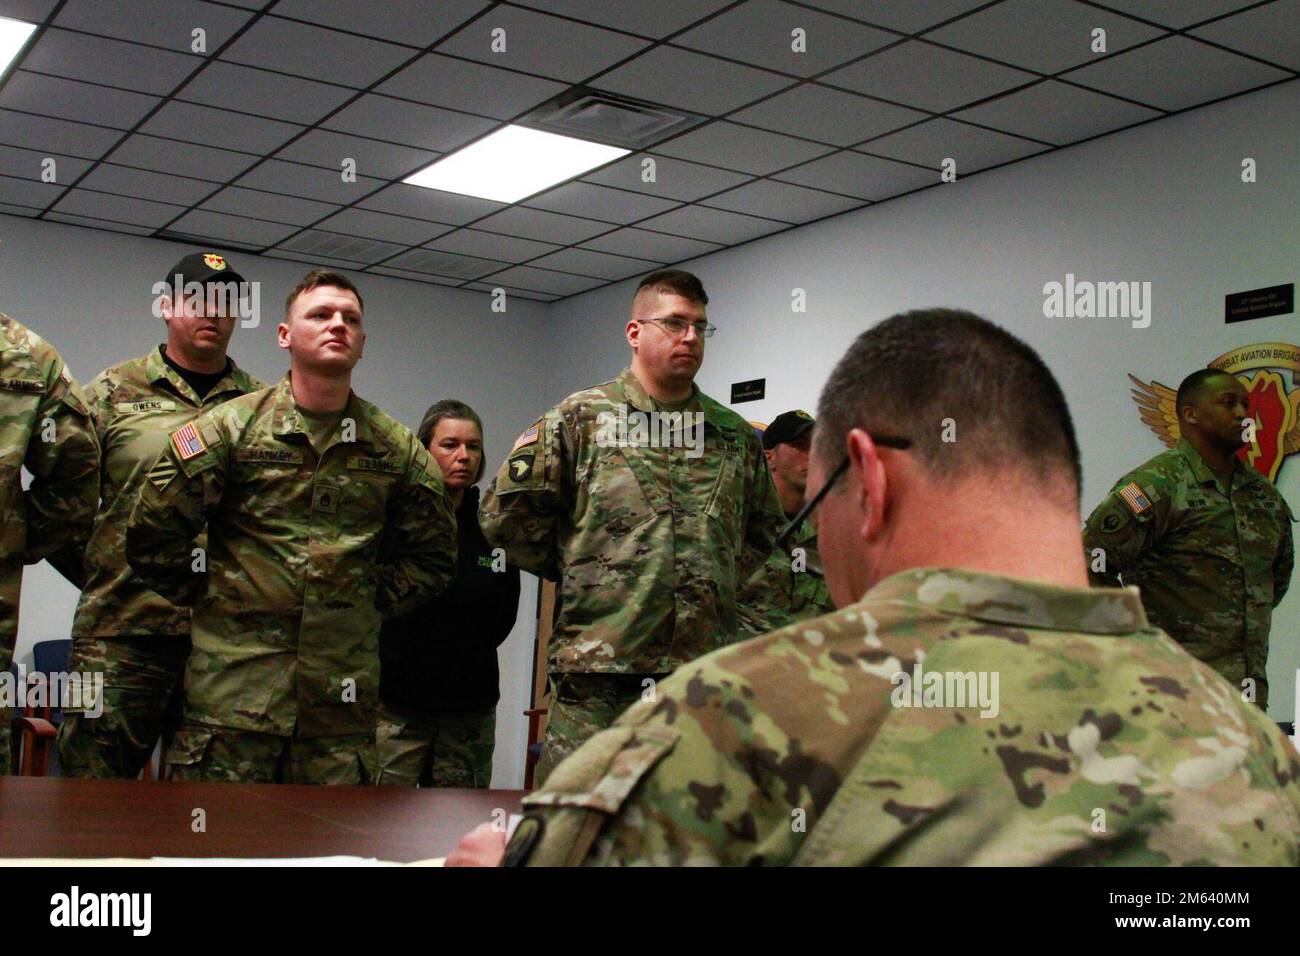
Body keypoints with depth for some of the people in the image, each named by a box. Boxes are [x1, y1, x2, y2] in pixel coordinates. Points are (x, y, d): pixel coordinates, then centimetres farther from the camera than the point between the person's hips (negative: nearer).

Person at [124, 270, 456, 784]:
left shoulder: (396, 448, 9)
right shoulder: (231, 427, 0)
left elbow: (432, 558, 18)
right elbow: (153, 534, 1)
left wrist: (373, 598, 7)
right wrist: (206, 598, 2)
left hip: (344, 698, 3)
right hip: (233, 687, -2)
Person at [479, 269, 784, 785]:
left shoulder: (735, 435, 14)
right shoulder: (579, 419, 1)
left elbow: (763, 526, 28)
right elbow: (507, 513, 0)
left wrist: (722, 578, 14)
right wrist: (578, 573, 3)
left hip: (707, 671, 4)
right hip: (598, 669, -4)